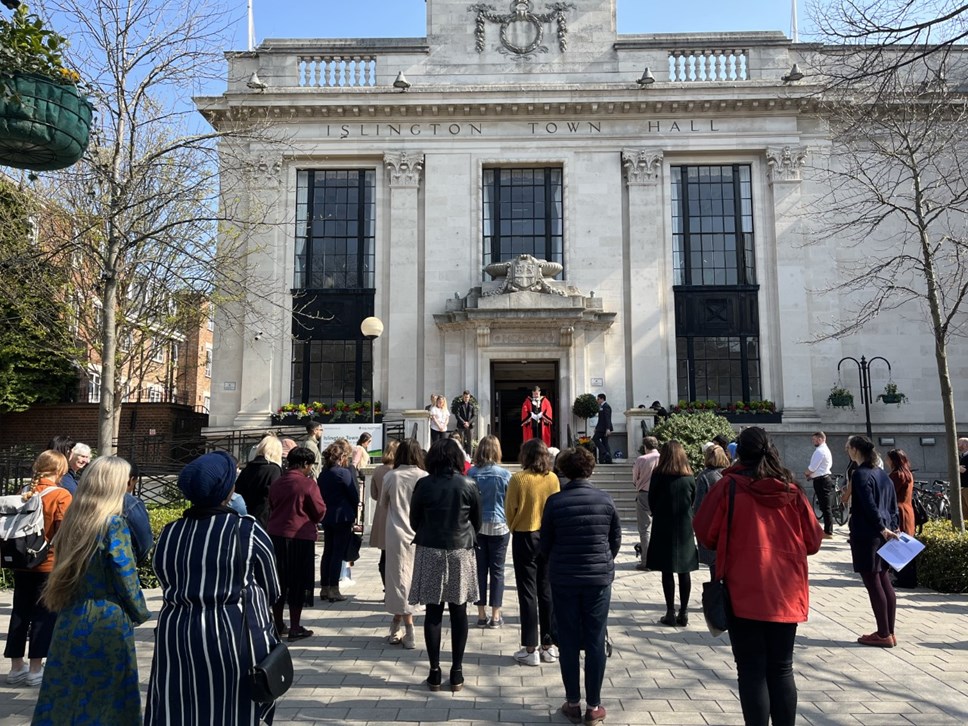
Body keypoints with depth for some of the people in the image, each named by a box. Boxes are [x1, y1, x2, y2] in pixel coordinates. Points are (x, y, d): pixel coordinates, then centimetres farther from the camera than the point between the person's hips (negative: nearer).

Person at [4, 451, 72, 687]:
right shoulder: (61, 496, -14)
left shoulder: (24, 493, 3)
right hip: (49, 564, -5)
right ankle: (35, 669, 11)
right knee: (43, 615, 5)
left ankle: (16, 667, 22)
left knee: (20, 612, 14)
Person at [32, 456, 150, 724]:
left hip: (71, 618, 6)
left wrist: (63, 606, 19)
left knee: (67, 688, 15)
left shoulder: (72, 519, 3)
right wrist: (140, 613, 1)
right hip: (107, 620, -6)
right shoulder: (113, 524, -16)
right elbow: (125, 577, -13)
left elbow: (63, 569, 10)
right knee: (106, 692, 6)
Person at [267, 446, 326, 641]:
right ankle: (295, 628, 9)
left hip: (276, 535, 6)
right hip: (301, 537, -5)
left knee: (279, 581, 14)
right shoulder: (308, 484, -12)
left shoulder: (276, 483, 5)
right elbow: (320, 512, -7)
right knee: (298, 583, 5)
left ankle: (278, 626, 23)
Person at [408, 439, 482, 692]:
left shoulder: (424, 484, -6)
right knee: (458, 612, 8)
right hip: (460, 551, 0)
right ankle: (457, 671, 13)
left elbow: (414, 521, 2)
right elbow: (477, 522, 5)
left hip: (430, 551, 0)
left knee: (433, 612, 6)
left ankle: (435, 671, 11)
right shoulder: (468, 485, -4)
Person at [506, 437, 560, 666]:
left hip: (524, 537, -4)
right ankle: (549, 646, 18)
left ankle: (530, 649, 7)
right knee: (547, 591, 12)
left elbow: (510, 511, -6)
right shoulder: (553, 478, -2)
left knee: (527, 592, 3)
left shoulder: (518, 479, -13)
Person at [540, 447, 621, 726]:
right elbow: (616, 539, 4)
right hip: (599, 579, 1)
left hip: (563, 580, 0)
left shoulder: (554, 501, -9)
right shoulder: (605, 500, -6)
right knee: (595, 643, 9)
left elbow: (545, 544, 0)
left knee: (569, 642, 10)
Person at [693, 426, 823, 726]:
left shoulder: (729, 486, -7)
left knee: (752, 672, 4)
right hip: (786, 594, 4)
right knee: (782, 670, 14)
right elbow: (813, 541, 8)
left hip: (744, 594, -3)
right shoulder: (791, 489, 2)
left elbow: (705, 534, -3)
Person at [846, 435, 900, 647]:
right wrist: (892, 528, 12)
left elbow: (870, 506, -21)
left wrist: (882, 528, -16)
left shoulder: (861, 475, -14)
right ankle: (889, 632, 19)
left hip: (866, 536, -9)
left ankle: (884, 635, 3)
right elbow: (893, 505, 14)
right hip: (883, 534, 9)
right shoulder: (882, 474, 13)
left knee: (873, 584, -2)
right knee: (884, 582, 13)